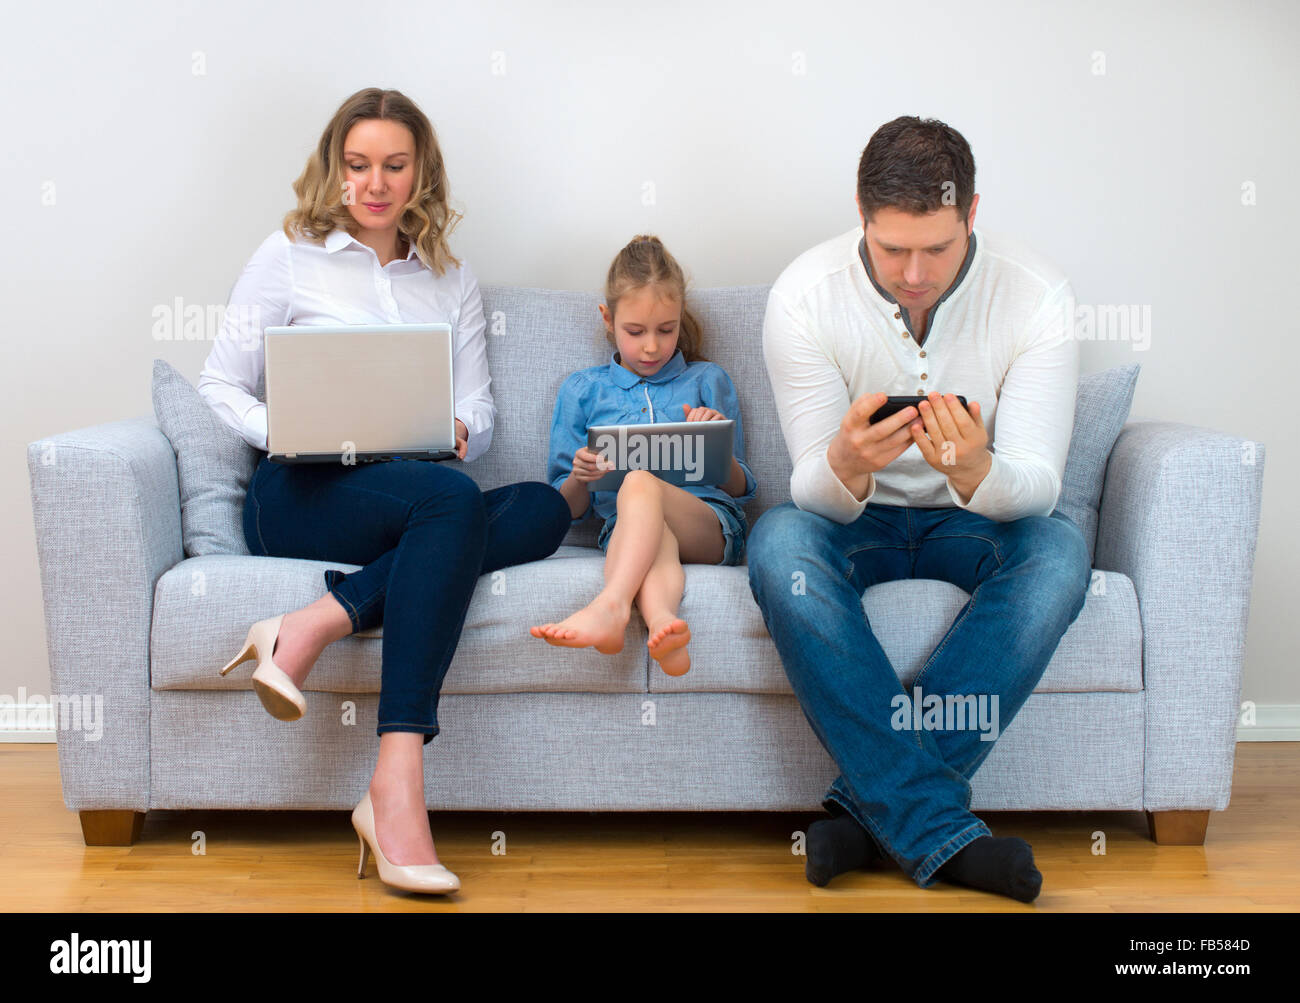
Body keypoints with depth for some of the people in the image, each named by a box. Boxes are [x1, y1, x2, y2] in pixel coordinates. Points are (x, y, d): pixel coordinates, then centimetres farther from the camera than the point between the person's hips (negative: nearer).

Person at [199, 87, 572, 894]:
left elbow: (479, 413, 16)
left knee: (545, 507, -28)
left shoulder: (452, 280, 22)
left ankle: (320, 623, -38)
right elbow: (221, 386, 9)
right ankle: (396, 791, -47)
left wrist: (460, 431, -10)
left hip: (419, 500, 4)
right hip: (303, 495, -4)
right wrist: (286, 430, -13)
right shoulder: (290, 255, 12)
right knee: (451, 497, -37)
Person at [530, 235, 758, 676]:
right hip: (623, 530, 1)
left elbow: (740, 490, 16)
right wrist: (580, 478, -6)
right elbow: (569, 509, 18)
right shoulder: (581, 389, 21)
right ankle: (661, 618, -68)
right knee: (653, 530, -38)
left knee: (640, 481, -34)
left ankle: (609, 606, -56)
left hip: (711, 523, 0)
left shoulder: (707, 380, 20)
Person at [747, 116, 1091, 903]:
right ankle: (942, 829, -33)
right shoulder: (805, 294, -16)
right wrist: (846, 465, -42)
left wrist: (976, 471, -44)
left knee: (1060, 550, -32)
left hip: (973, 520, 1)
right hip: (855, 516, 0)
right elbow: (816, 493, -17)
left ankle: (873, 804, -27)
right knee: (779, 539, -34)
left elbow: (1038, 484, -19)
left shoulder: (1037, 297, -16)